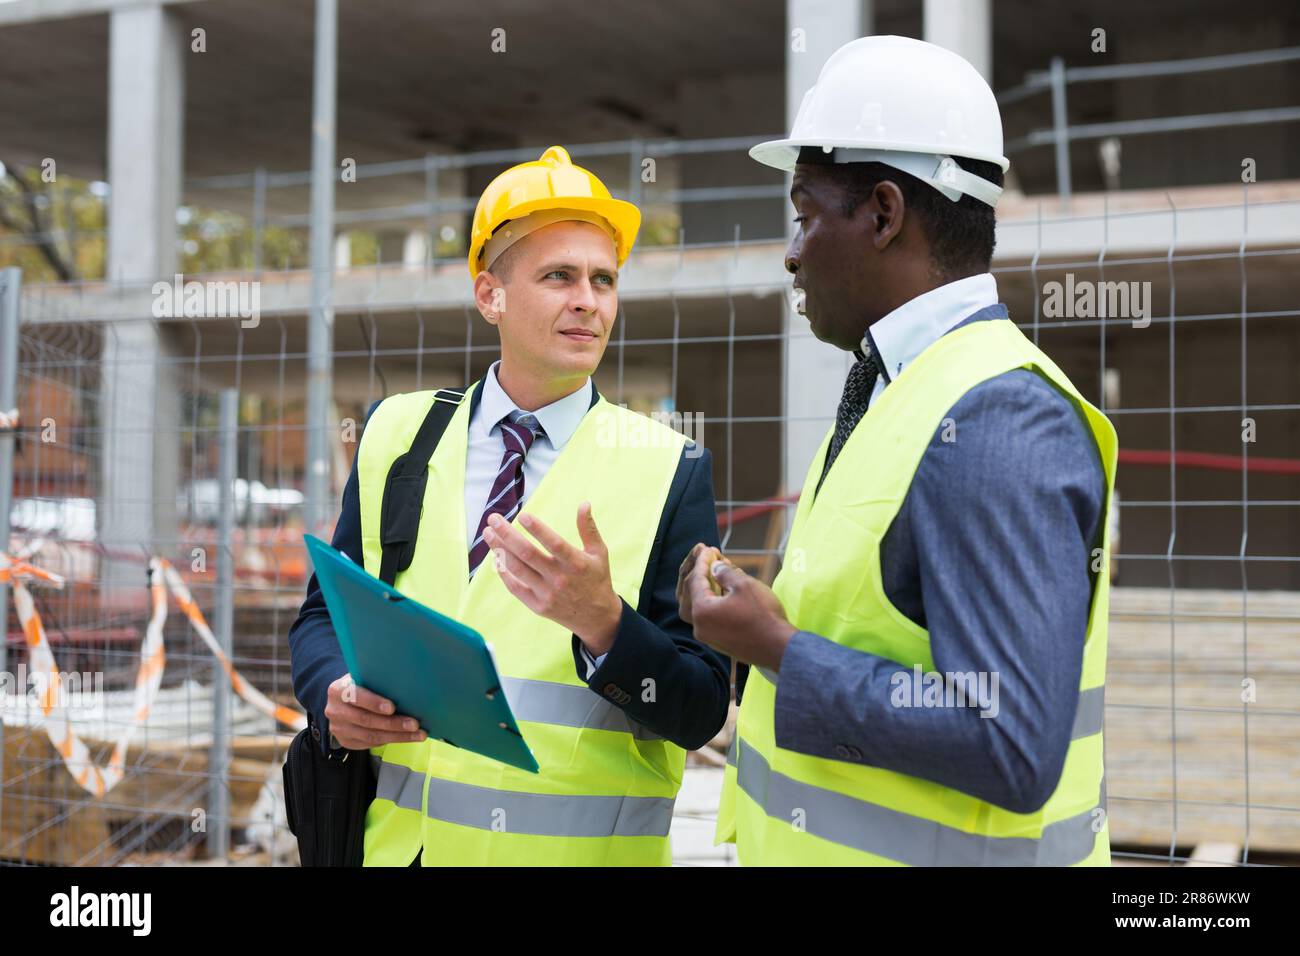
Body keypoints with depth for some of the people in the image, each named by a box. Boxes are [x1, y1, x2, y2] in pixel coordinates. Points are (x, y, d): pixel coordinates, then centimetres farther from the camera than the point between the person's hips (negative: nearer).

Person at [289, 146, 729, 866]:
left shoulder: (669, 470, -8)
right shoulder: (396, 435, 0)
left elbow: (698, 715, -11)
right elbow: (323, 614, 6)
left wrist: (602, 621, -28)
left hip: (579, 847, -2)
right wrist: (335, 697, -14)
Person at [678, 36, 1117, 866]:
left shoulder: (997, 424, -21)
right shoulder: (892, 395, 8)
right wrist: (759, 615, -2)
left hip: (929, 845, -8)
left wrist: (775, 647, -20)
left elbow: (1011, 751, -28)